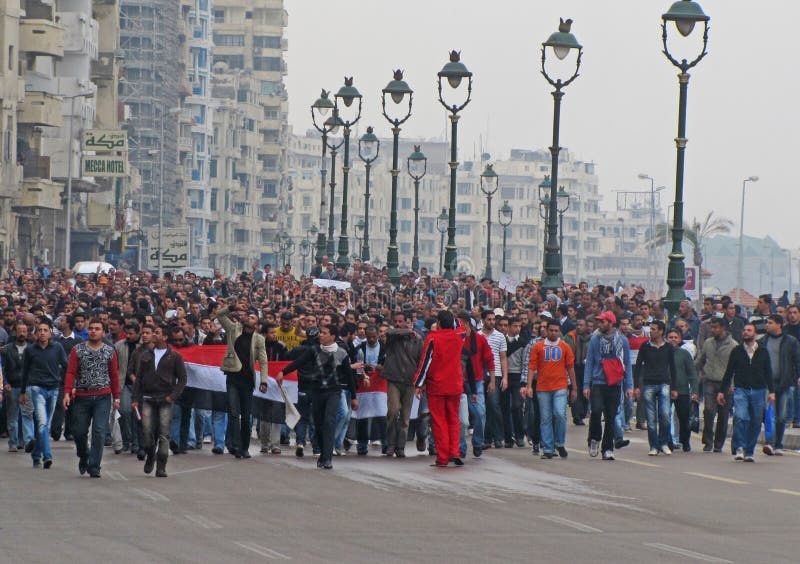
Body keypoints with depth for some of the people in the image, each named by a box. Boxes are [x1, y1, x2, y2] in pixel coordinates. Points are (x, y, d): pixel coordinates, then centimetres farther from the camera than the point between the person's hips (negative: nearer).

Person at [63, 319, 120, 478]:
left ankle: (94, 467, -6)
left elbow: (114, 375, 9)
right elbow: (71, 372, -2)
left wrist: (116, 398, 7)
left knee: (99, 432, -9)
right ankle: (83, 458, 33)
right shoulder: (77, 350, 4)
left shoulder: (110, 351, 6)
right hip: (82, 397, 1)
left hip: (102, 398, -1)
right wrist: (67, 393, -14)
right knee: (79, 431, 6)